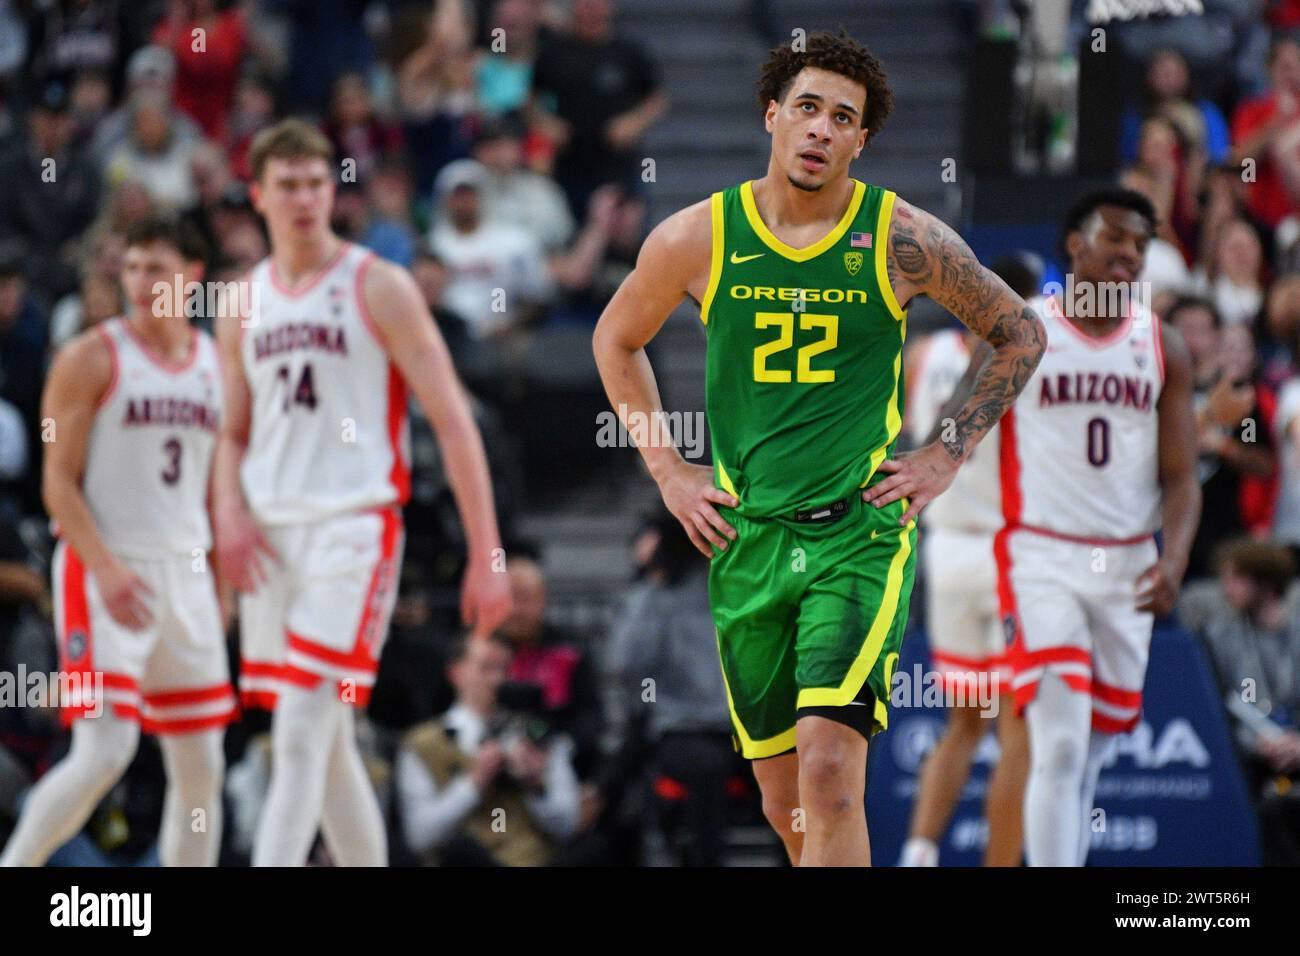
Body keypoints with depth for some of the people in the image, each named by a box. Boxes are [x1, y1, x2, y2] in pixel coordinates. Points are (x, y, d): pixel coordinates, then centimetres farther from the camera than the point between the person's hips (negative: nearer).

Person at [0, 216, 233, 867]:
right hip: (105, 576, -6)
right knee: (105, 752, -18)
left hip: (186, 572, 6)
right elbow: (58, 483, -9)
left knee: (200, 765, 5)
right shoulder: (91, 359, -4)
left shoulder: (215, 363, 12)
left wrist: (223, 588, 13)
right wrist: (105, 568, -22)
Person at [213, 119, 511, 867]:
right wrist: (229, 511, -1)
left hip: (353, 526, -6)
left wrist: (487, 557, -10)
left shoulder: (378, 288, -3)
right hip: (270, 533, 6)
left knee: (301, 736, -15)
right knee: (327, 741, 11)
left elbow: (454, 422, -6)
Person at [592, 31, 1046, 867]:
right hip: (744, 539, 3)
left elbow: (1021, 334, 11)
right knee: (785, 804, 10)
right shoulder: (696, 240, 0)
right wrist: (668, 473, 12)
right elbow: (617, 339, 19)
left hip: (861, 536, -3)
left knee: (829, 772, -20)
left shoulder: (903, 240, -4)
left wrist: (950, 455, 4)